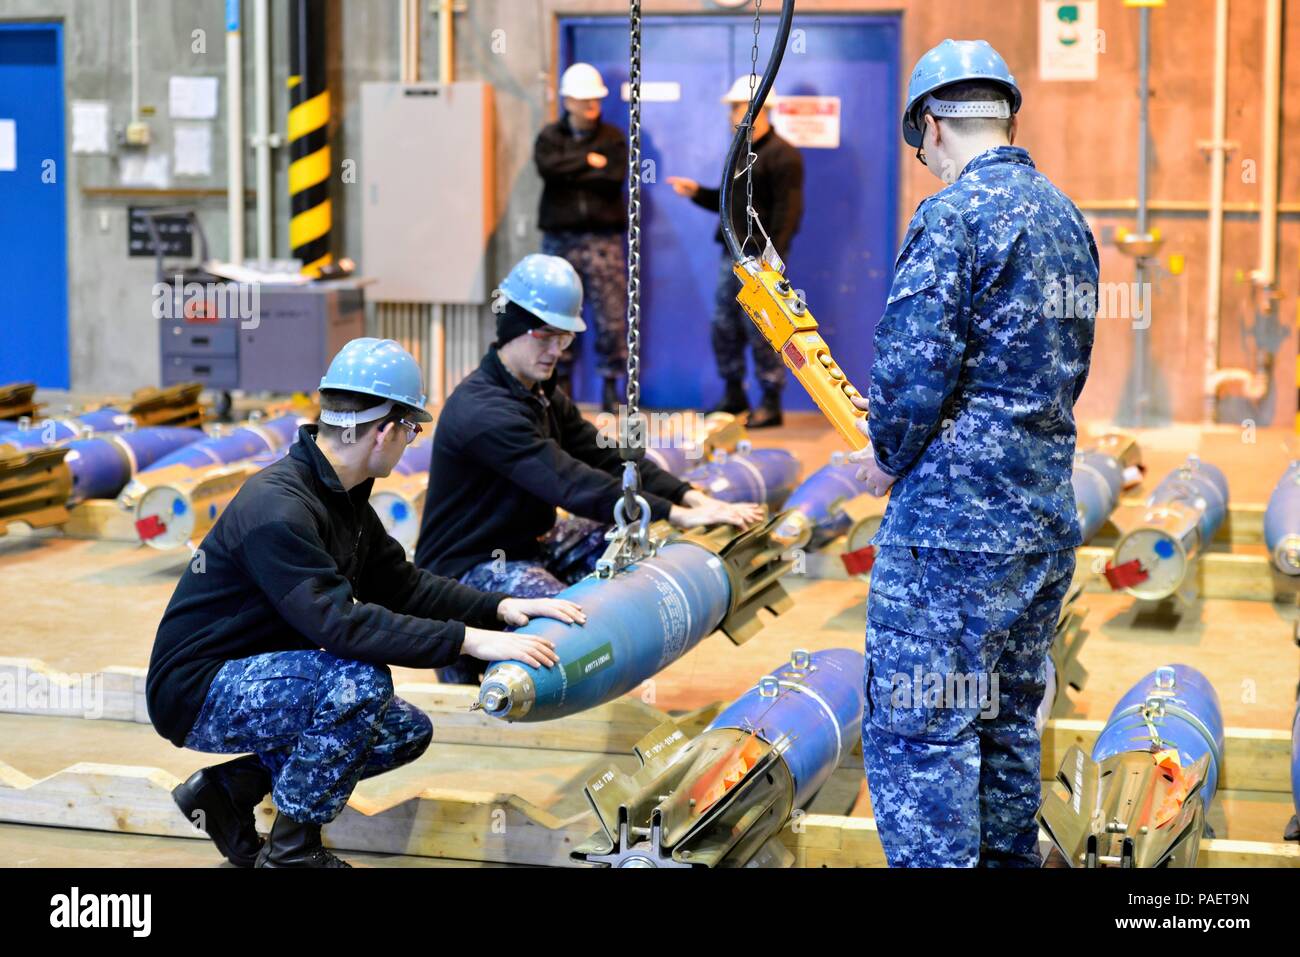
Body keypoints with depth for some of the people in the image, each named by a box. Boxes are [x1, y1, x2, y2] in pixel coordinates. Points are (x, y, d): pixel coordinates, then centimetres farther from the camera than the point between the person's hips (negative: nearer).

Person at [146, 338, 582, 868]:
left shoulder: (343, 497, 6)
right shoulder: (278, 510, -26)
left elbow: (402, 584, 9)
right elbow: (341, 622, -33)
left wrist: (500, 607, -5)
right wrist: (468, 640, -34)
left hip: (254, 677, 10)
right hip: (196, 693, -10)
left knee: (406, 731, 6)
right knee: (360, 682, -30)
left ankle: (229, 786, 11)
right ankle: (290, 850, -12)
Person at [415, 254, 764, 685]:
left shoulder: (543, 396, 8)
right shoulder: (482, 411, -25)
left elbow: (606, 457, 2)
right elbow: (571, 483, -31)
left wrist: (691, 497, -13)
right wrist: (677, 515, -31)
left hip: (526, 544, 10)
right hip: (468, 567, -10)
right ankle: (468, 652, -7)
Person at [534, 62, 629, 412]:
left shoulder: (613, 138, 9)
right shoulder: (550, 137, 11)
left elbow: (615, 177, -8)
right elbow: (548, 166, -10)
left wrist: (569, 174, -6)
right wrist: (587, 162, -7)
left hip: (603, 236, -1)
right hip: (559, 236, 1)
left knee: (612, 315, -6)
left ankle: (611, 384, 4)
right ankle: (561, 383, 13)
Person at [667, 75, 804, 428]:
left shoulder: (782, 156, -10)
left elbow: (786, 214, -16)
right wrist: (697, 192, 10)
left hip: (760, 258, -9)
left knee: (761, 332, -4)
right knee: (723, 328, 10)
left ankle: (771, 403, 5)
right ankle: (733, 395, 23)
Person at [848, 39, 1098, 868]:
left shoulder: (953, 216, -14)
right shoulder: (1067, 217, 13)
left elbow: (915, 371, -20)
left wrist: (890, 456, -3)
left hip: (955, 520, -9)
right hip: (1049, 516, 9)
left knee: (919, 733, -3)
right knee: (1007, 722, 19)